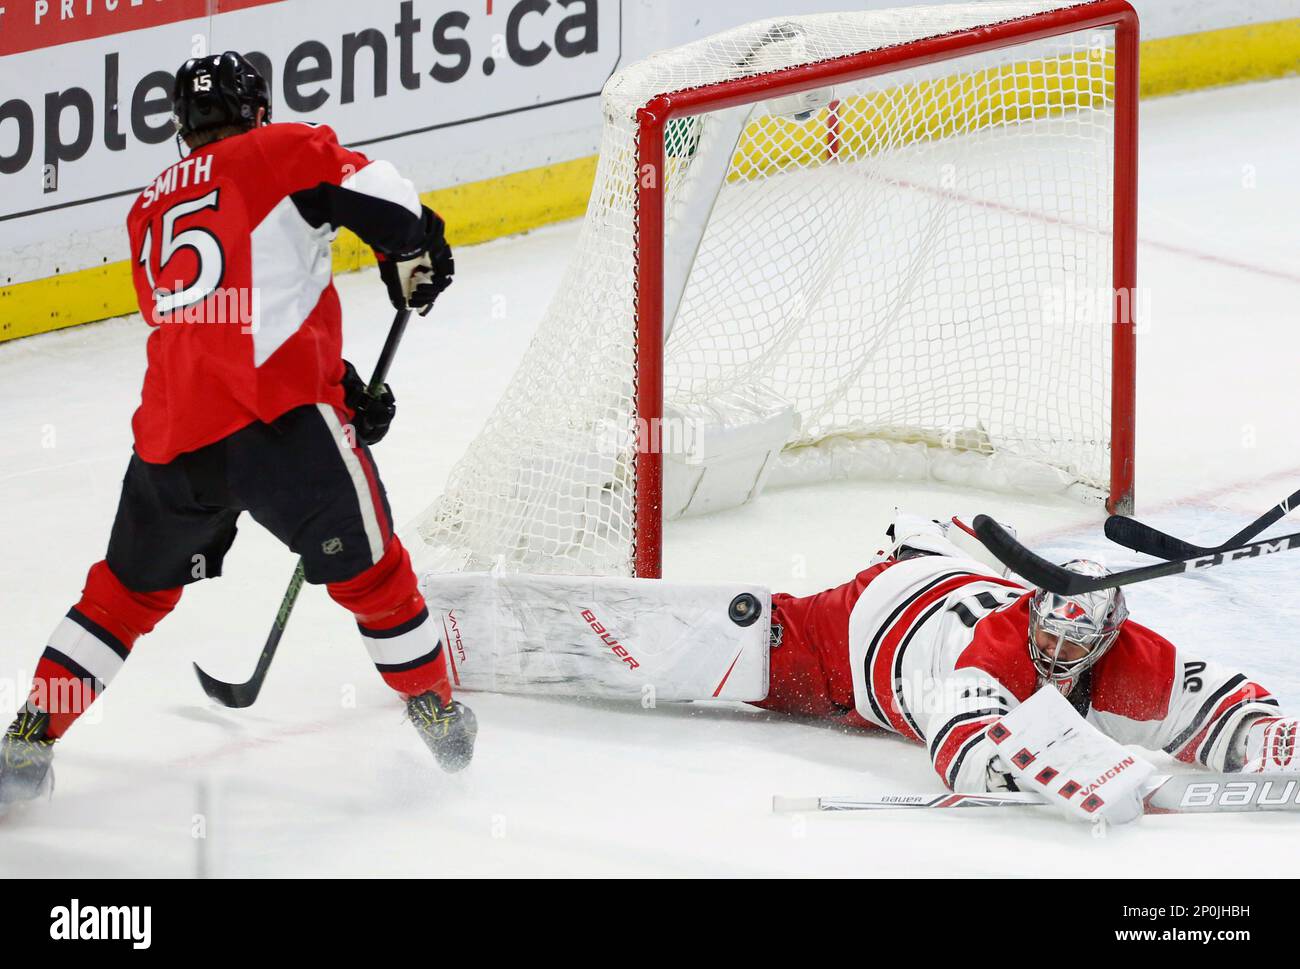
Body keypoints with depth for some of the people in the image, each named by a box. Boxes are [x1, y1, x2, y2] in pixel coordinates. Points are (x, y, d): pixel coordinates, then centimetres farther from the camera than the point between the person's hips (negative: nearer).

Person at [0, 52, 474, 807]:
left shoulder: (149, 212, 26)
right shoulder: (277, 151, 7)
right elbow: (369, 188, -10)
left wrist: (339, 386, 26)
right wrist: (414, 250, 8)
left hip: (171, 439, 5)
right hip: (277, 420, -5)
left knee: (129, 589, 20)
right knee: (368, 567, 14)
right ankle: (438, 712, 23)